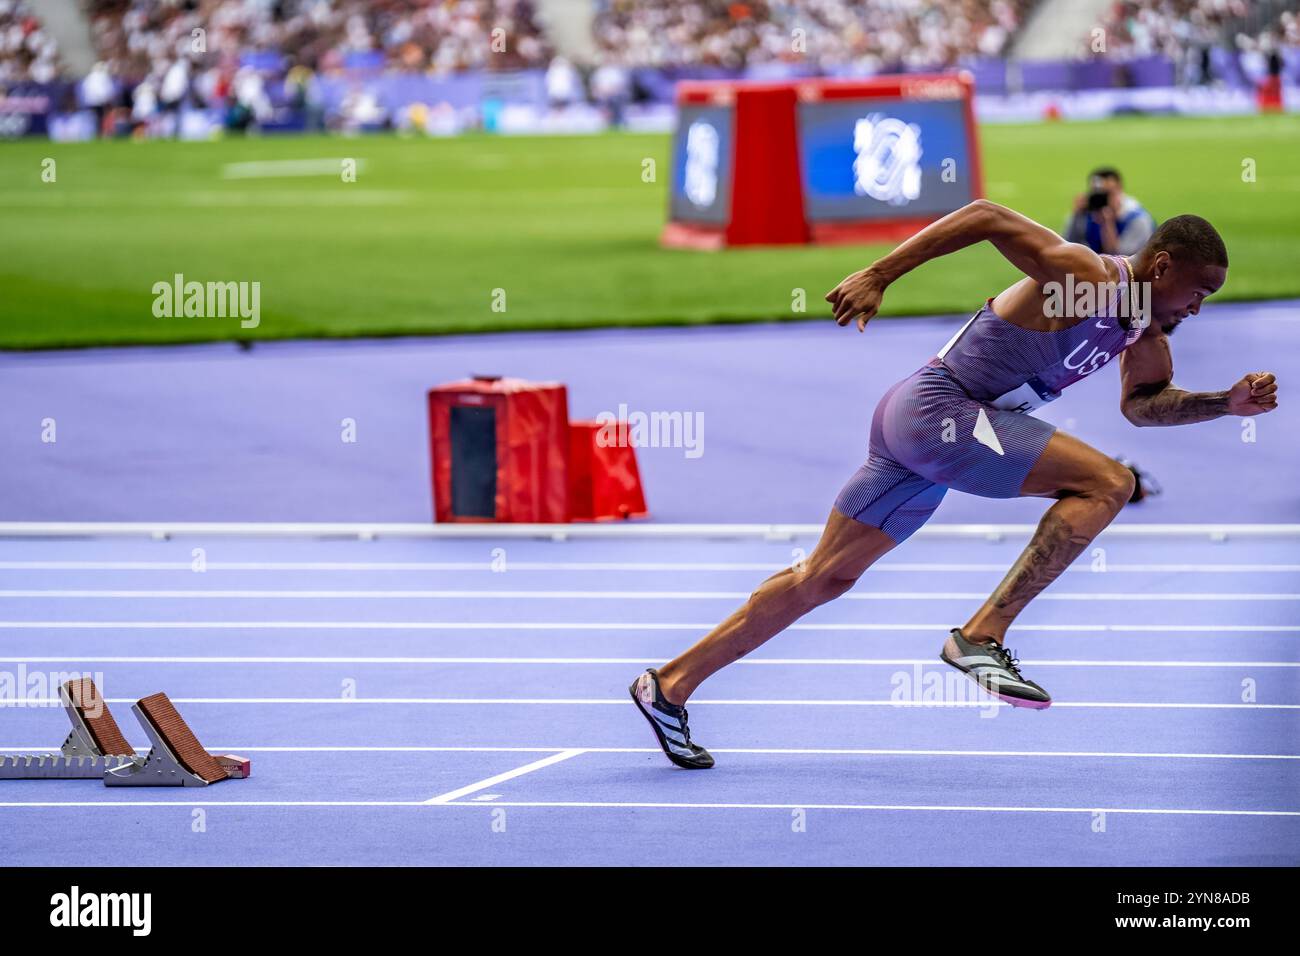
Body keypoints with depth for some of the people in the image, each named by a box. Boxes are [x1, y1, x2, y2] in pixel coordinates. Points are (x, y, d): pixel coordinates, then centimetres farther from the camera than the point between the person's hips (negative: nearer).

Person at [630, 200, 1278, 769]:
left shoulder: (1147, 336, 12)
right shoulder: (1083, 275, -16)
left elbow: (1142, 403, 29)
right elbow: (987, 218, -23)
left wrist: (1228, 403, 14)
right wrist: (878, 276, -27)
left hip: (917, 426, 10)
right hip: (935, 410, -10)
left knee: (824, 579, 13)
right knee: (1106, 483, -17)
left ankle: (671, 684, 18)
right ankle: (982, 635, -20)